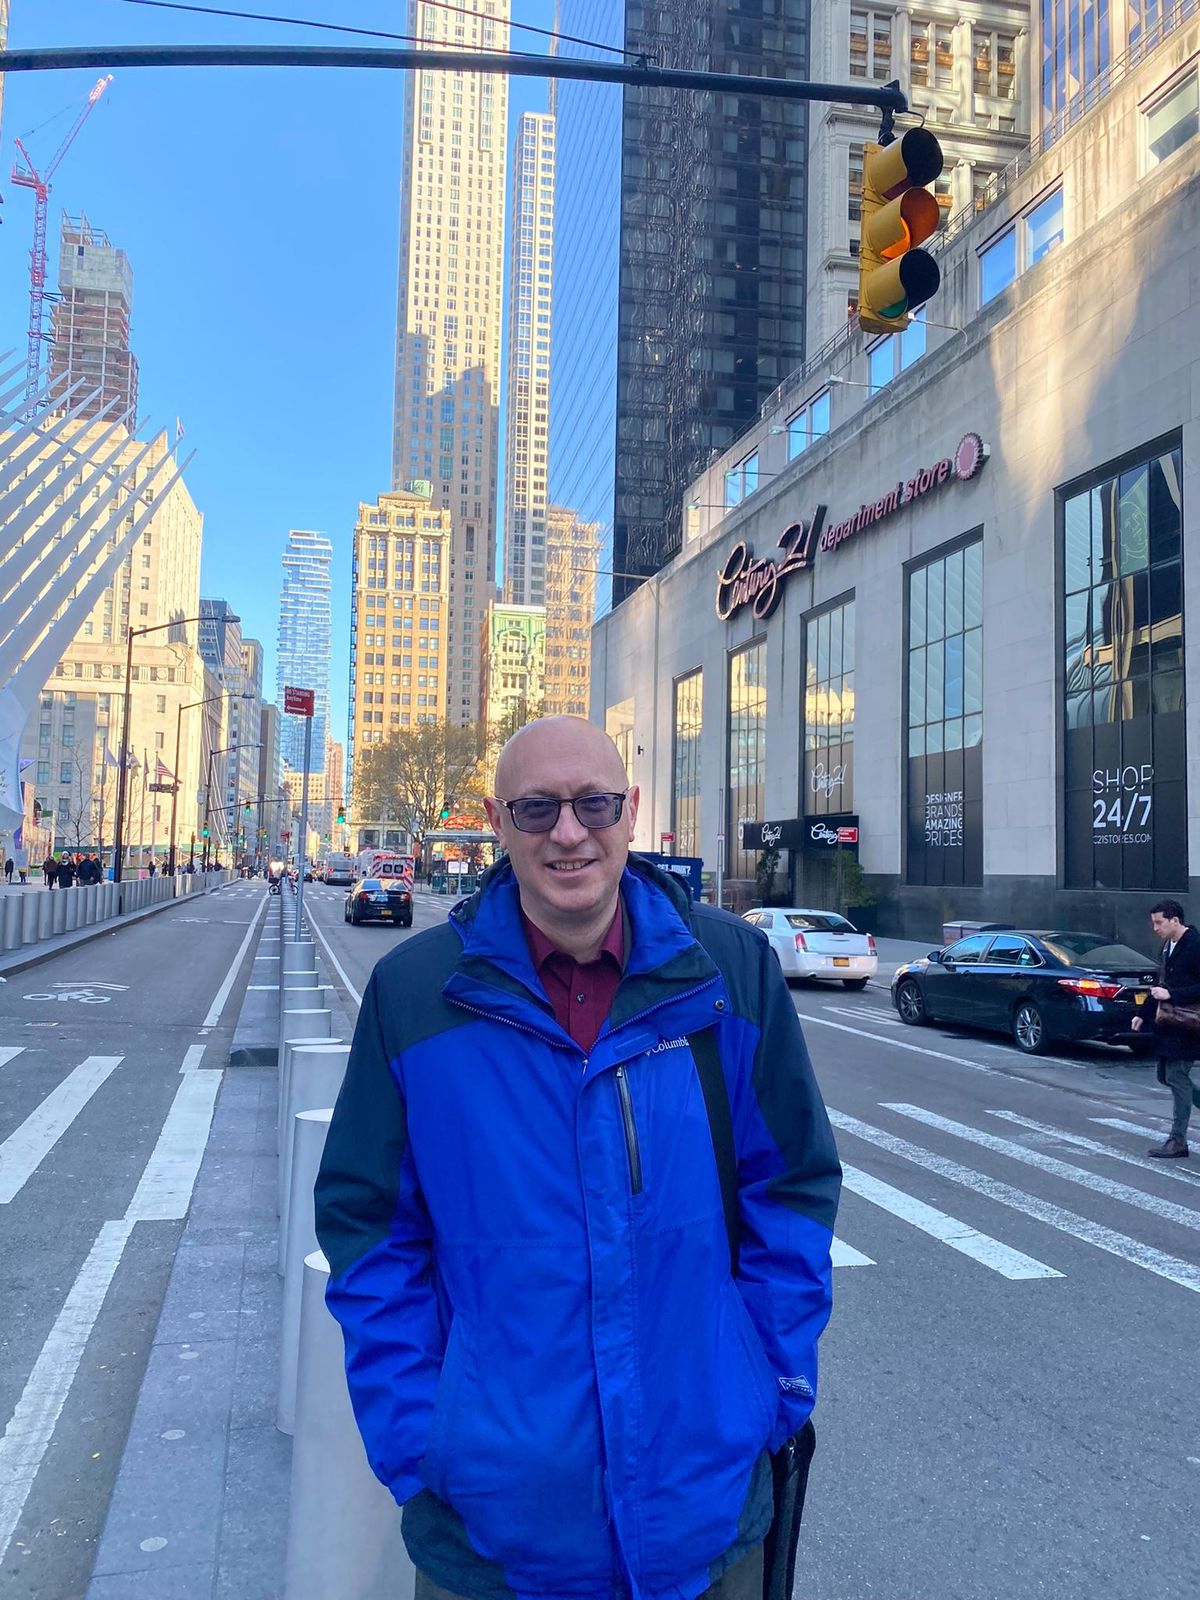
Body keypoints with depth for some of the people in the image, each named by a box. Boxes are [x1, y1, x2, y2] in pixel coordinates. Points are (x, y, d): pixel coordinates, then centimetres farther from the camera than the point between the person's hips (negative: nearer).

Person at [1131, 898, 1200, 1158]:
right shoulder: (1168, 946, 13)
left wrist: (1172, 994, -23)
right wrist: (1145, 1014, 17)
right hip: (1167, 1024, 9)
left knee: (1176, 1077, -6)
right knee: (1166, 1076, 12)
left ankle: (1177, 1141, 1)